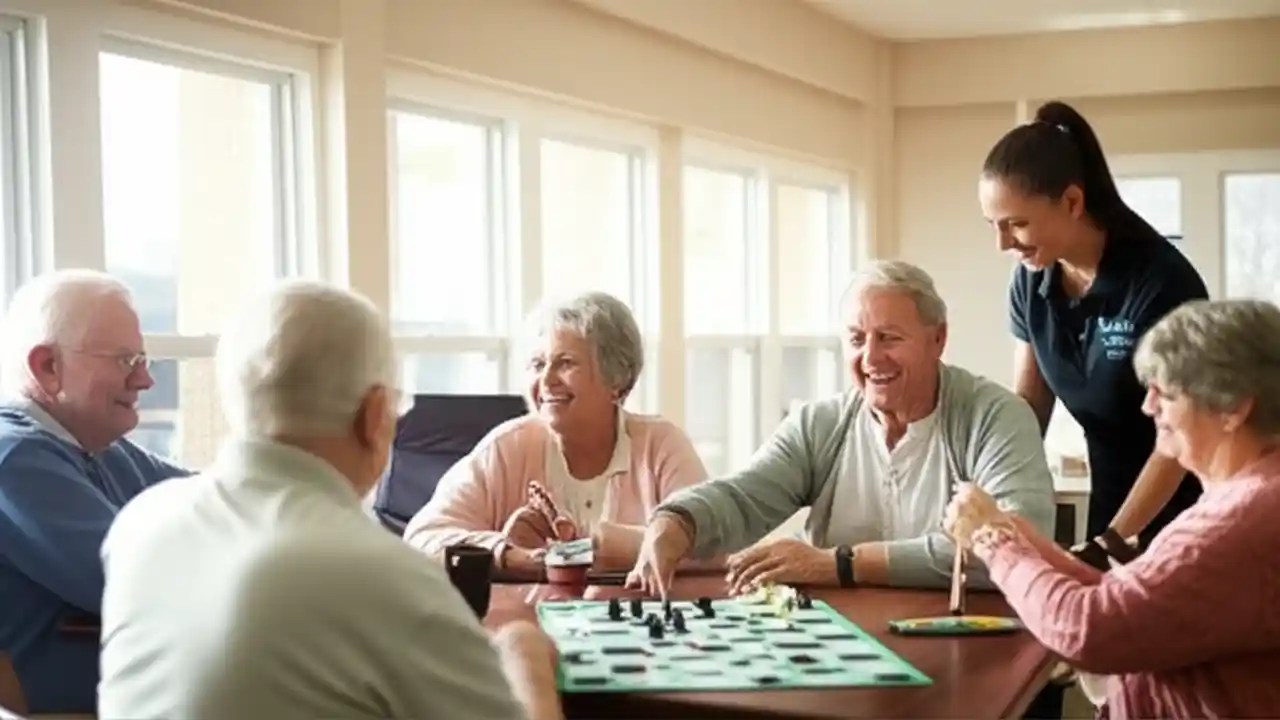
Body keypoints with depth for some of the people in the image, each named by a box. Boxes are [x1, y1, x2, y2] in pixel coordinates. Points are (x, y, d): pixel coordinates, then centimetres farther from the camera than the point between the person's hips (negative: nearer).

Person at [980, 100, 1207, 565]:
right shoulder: (1031, 281, -6)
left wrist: (1109, 544, -22)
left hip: (1188, 506, -5)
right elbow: (1028, 403, 3)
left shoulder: (1159, 280, -23)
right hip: (1113, 496, 5)